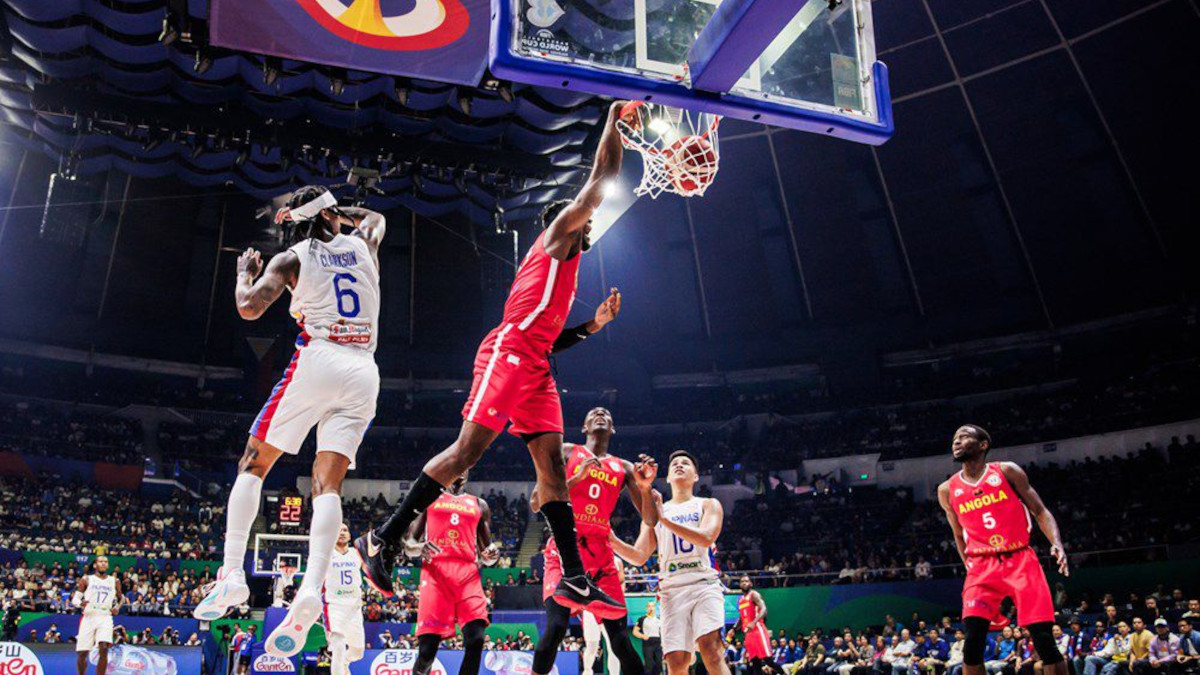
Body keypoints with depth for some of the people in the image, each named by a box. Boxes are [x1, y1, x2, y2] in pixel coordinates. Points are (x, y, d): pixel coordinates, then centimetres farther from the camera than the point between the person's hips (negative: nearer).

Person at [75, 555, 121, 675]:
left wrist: (117, 607, 3)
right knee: (82, 653, 2)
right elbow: (75, 599, 5)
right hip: (89, 617, 0)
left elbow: (120, 598, 23)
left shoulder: (114, 581, 11)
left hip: (105, 617, 0)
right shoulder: (86, 580, 6)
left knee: (104, 649, -18)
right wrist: (80, 603, -17)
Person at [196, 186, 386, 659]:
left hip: (317, 362, -3)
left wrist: (245, 271, 19)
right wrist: (331, 210, 41)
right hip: (363, 373, 3)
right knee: (328, 485, -4)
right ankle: (311, 591, -22)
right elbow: (375, 217, 42)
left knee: (254, 465, 10)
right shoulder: (361, 245, 18)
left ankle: (232, 573, -1)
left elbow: (249, 307, 1)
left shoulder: (293, 258, 8)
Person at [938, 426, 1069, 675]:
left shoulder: (1007, 471, 1)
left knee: (1044, 638, -5)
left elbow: (1040, 511, 1)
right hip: (982, 566, 1)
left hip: (1020, 560, -1)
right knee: (973, 641, -13)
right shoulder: (947, 490, 7)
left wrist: (1057, 544, -15)